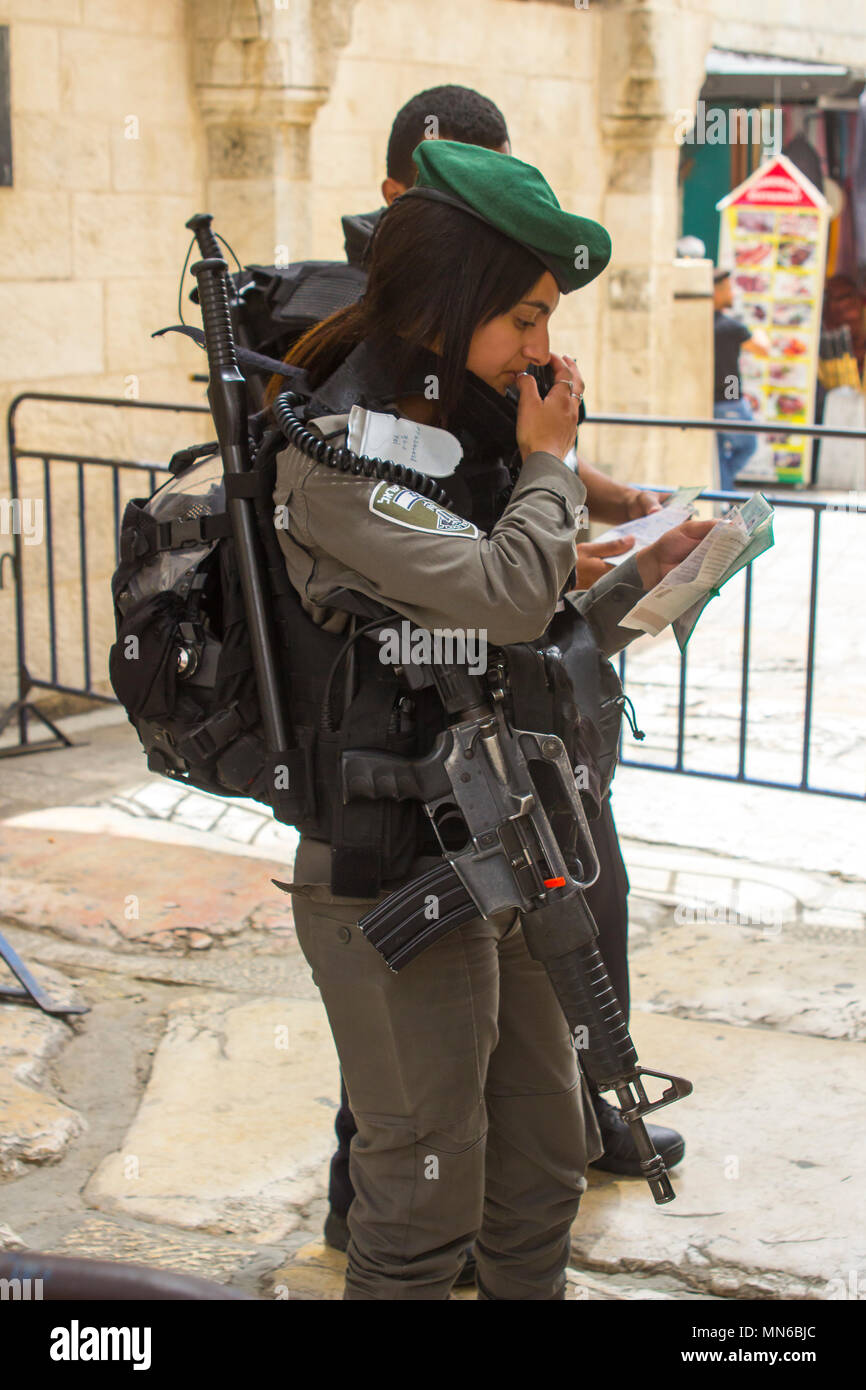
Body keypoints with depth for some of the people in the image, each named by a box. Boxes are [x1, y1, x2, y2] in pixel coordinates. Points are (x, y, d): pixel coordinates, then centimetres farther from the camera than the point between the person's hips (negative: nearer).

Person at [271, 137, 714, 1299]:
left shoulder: (462, 441, 11)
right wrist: (551, 462, -12)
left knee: (544, 1166, 20)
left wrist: (641, 581, 3)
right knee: (427, 1203, 5)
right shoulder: (337, 452, -16)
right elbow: (503, 596, -29)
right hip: (398, 882, -8)